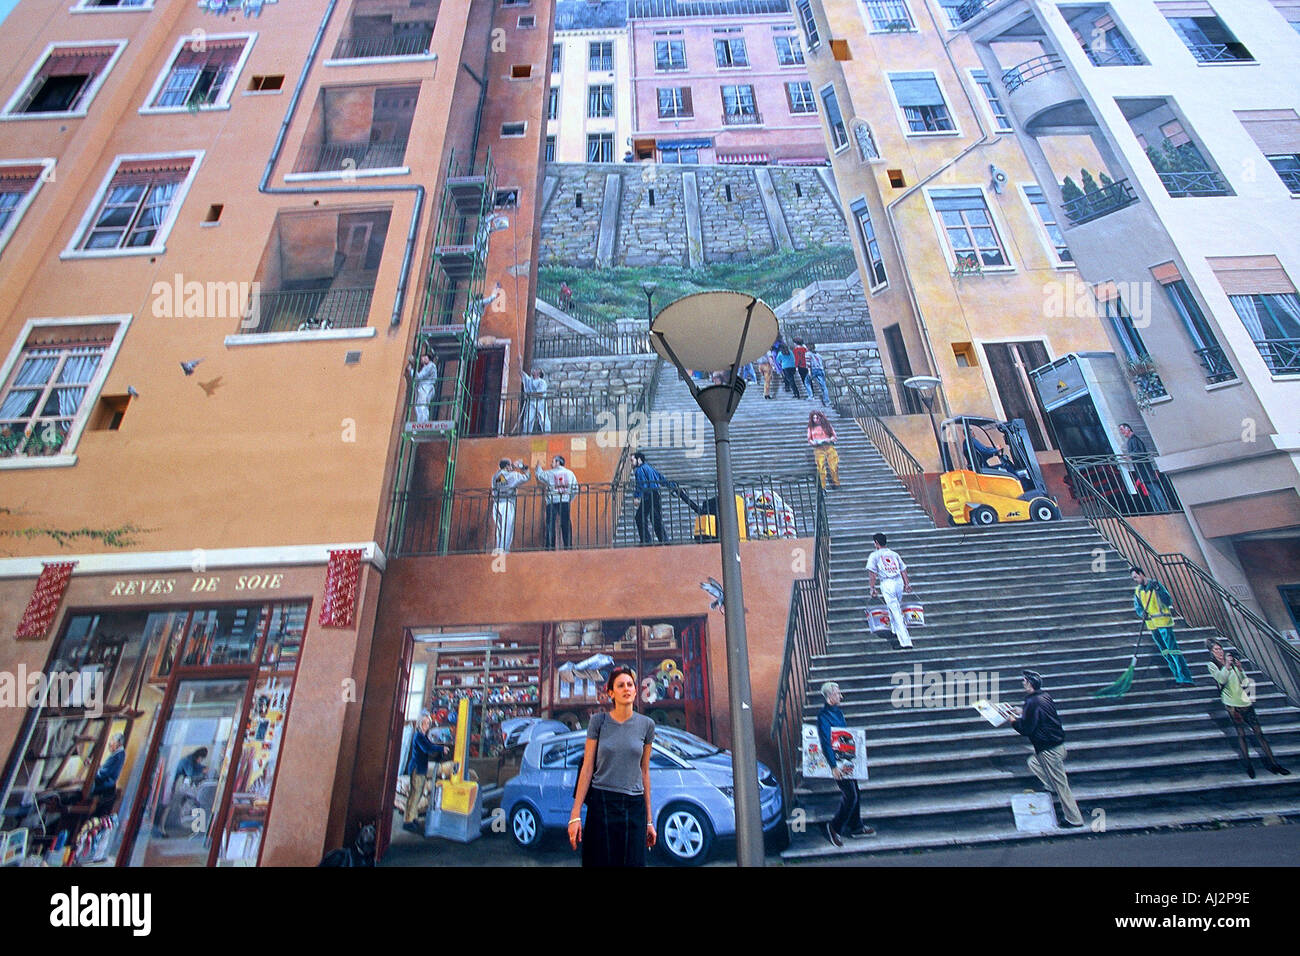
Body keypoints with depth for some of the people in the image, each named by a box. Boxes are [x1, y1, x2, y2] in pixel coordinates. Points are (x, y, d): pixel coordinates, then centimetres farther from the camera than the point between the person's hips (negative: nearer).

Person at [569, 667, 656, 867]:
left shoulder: (646, 724, 2)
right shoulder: (598, 720, -4)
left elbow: (644, 772, 7)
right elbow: (587, 768, -2)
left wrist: (649, 820, 10)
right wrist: (575, 815, -6)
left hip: (634, 806, 2)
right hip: (601, 804, -1)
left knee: (633, 861, 7)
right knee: (600, 861, 7)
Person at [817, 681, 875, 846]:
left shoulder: (837, 711, 8)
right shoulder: (823, 716, -22)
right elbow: (825, 743, -23)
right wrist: (834, 766, -23)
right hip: (837, 761, -9)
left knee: (855, 794, 16)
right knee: (850, 796, -5)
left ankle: (857, 828, 30)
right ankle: (834, 827, 11)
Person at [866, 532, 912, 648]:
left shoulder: (874, 555, 2)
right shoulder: (894, 553, 17)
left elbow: (873, 573, -4)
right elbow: (903, 569, 15)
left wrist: (872, 588, -1)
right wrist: (907, 584, 18)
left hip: (887, 583, -5)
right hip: (899, 582, 5)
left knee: (896, 612, -5)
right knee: (897, 607, 25)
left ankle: (905, 641, -8)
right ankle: (896, 631, 39)